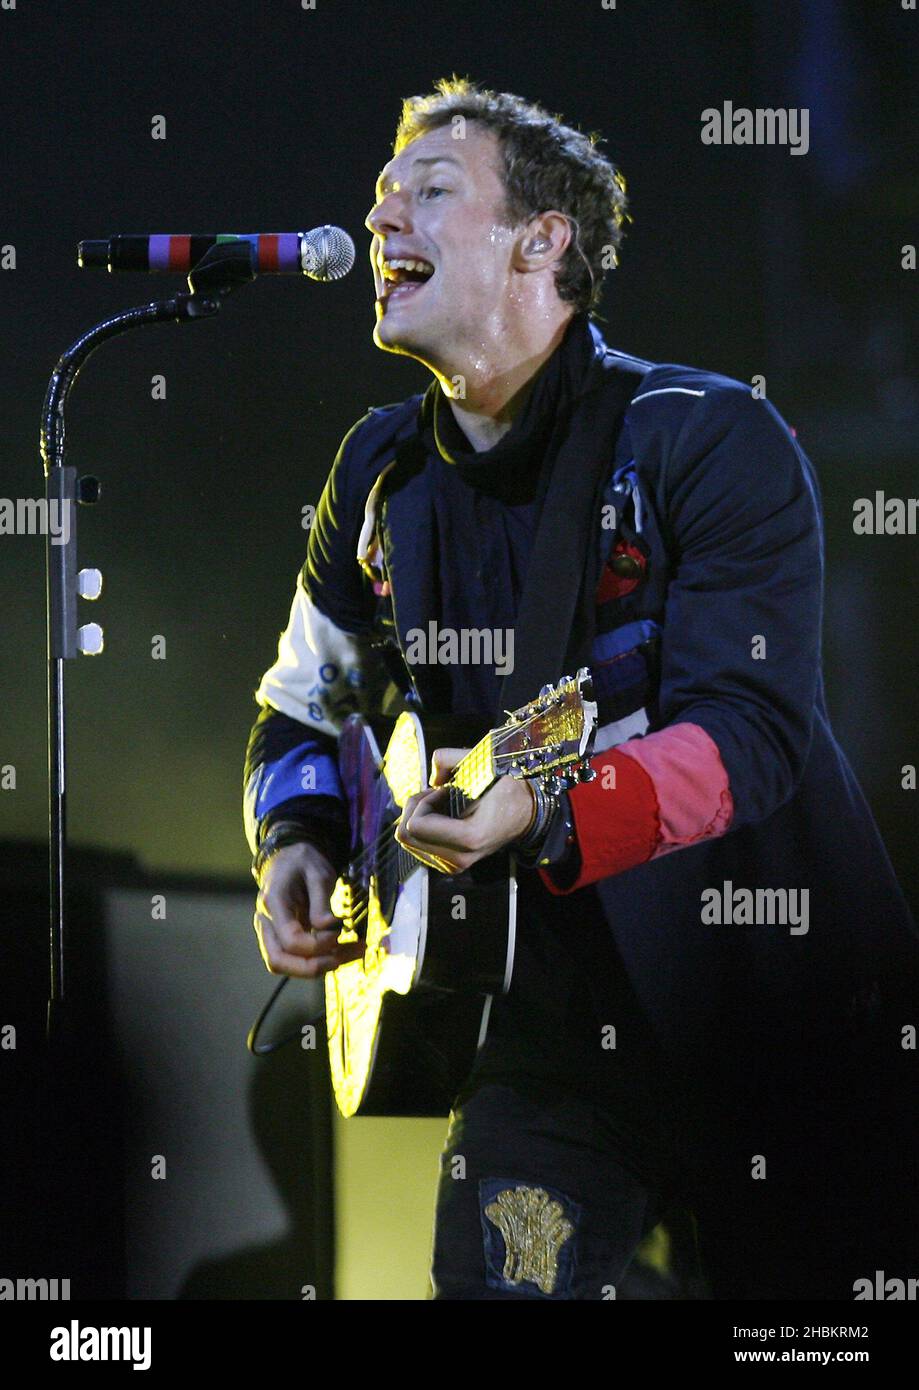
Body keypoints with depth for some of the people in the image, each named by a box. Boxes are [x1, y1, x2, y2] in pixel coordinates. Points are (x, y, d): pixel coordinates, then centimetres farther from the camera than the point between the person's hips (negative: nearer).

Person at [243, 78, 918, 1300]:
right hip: (550, 1027, 4)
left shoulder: (711, 440, -10)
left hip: (776, 1014, -4)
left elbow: (753, 730, -21)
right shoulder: (383, 470, 9)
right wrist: (296, 849, -1)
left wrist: (541, 808, -36)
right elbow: (305, 712, 20)